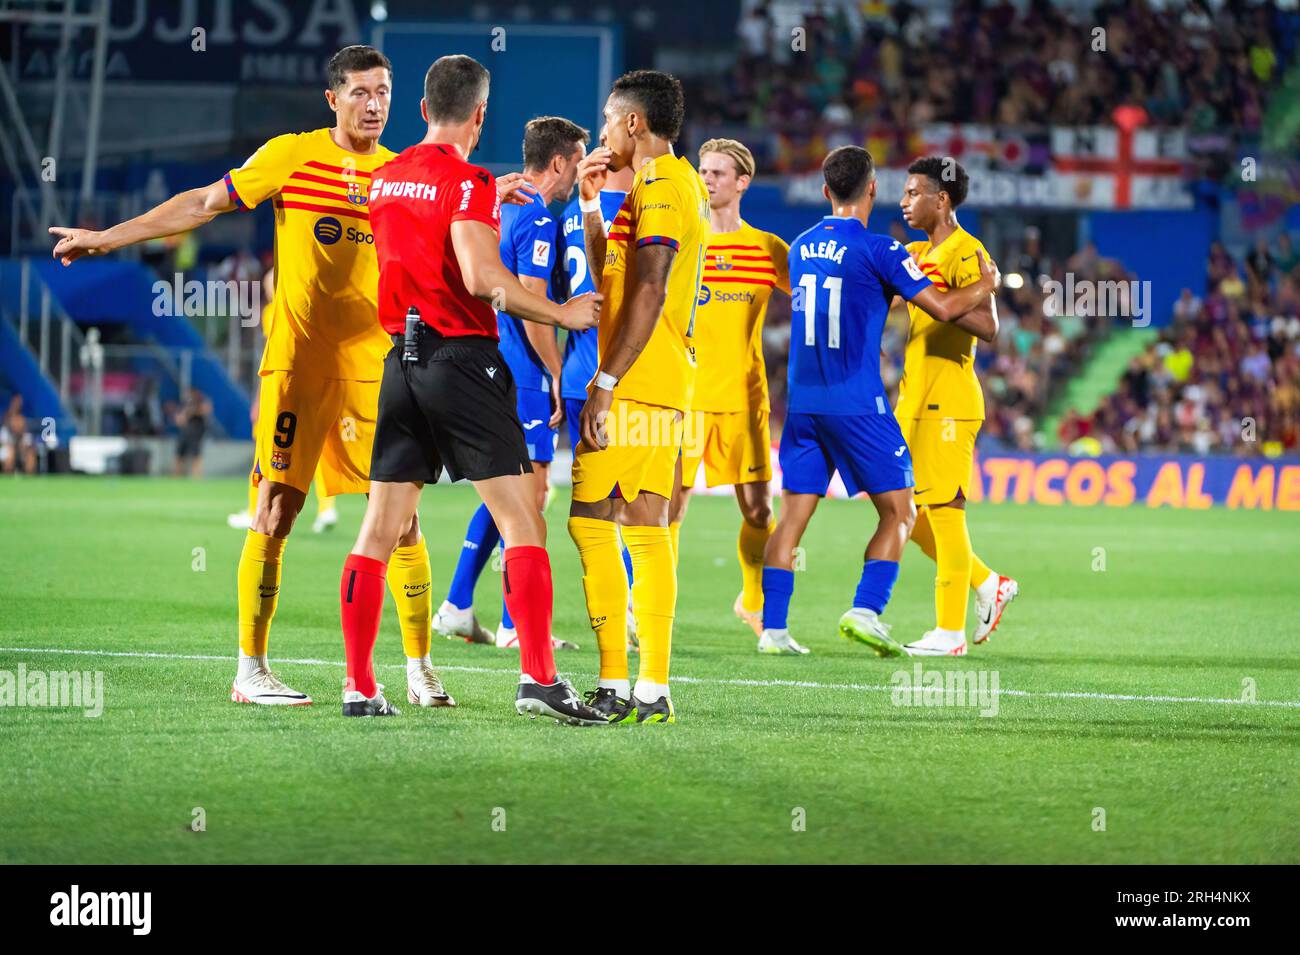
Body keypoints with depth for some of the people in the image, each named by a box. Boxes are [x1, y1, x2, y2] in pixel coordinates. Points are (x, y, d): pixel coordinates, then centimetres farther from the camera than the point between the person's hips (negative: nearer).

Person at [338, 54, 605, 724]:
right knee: (521, 521, -3)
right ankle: (538, 678, -11)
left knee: (380, 529, 7)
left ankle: (359, 687, 6)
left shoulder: (385, 180, 11)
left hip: (402, 360, 7)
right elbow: (480, 277, -22)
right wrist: (562, 313, -12)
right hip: (463, 360, -7)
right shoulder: (468, 183, -11)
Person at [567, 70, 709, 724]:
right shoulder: (679, 184, 20)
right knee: (646, 529, 8)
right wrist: (591, 206, 21)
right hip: (665, 386, 10)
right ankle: (653, 689, 6)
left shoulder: (659, 188, -12)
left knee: (590, 520, -10)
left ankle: (615, 687, -13)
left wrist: (606, 384, -22)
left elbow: (647, 295, -20)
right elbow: (610, 284, 26)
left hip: (636, 385, -10)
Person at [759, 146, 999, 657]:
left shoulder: (801, 247, 10)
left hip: (802, 401, 6)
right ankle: (864, 610, -12)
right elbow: (942, 308, -7)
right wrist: (984, 285, 12)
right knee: (899, 512, 4)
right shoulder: (877, 250, -9)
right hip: (857, 404, -5)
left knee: (793, 515, 7)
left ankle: (773, 626, 0)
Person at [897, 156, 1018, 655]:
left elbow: (987, 326, -23)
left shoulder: (967, 254, -12)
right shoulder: (914, 254, 16)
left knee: (943, 510, -6)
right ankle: (988, 585, 24)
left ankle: (951, 632, 0)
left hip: (948, 400, -9)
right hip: (913, 398, 9)